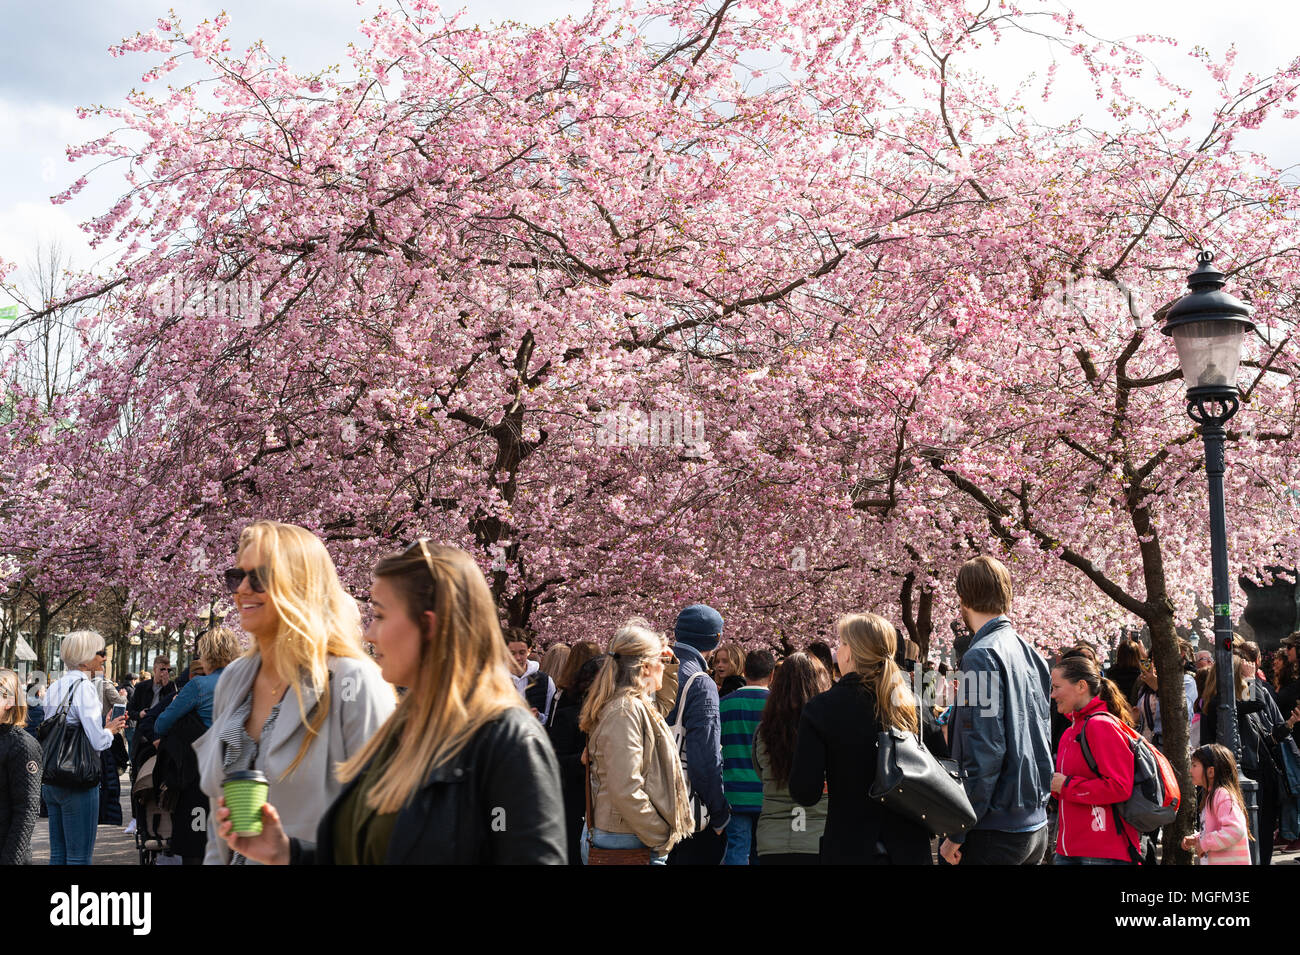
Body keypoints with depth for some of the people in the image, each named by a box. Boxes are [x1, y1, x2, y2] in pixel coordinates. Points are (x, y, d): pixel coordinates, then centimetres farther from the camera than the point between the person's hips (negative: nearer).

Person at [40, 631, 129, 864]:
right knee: (79, 856, -2)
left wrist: (103, 728, 16)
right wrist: (110, 730, 3)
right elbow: (98, 742, -19)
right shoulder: (84, 688, -14)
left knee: (57, 854, 13)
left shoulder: (54, 687, 11)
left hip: (50, 782, 8)